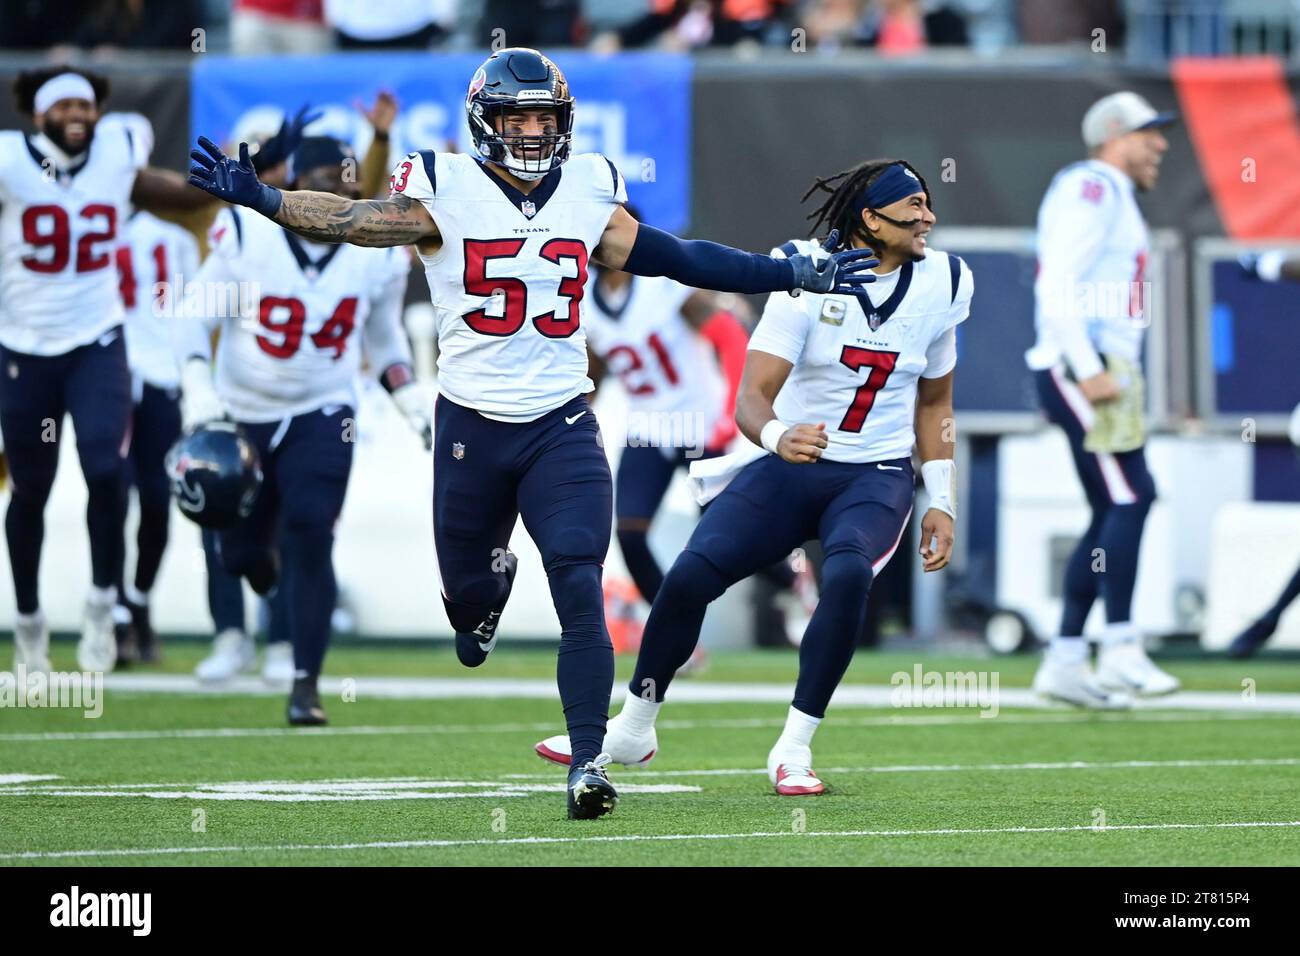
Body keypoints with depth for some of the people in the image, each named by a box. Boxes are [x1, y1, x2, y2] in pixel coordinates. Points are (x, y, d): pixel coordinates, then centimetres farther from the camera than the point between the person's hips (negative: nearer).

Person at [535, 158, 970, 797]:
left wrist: (941, 502, 9)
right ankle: (632, 730, 10)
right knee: (692, 574, -14)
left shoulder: (939, 285, -2)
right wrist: (778, 437, -42)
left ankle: (793, 749, -19)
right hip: (791, 464, -1)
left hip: (876, 478, 1)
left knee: (847, 574, -31)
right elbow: (753, 396, -19)